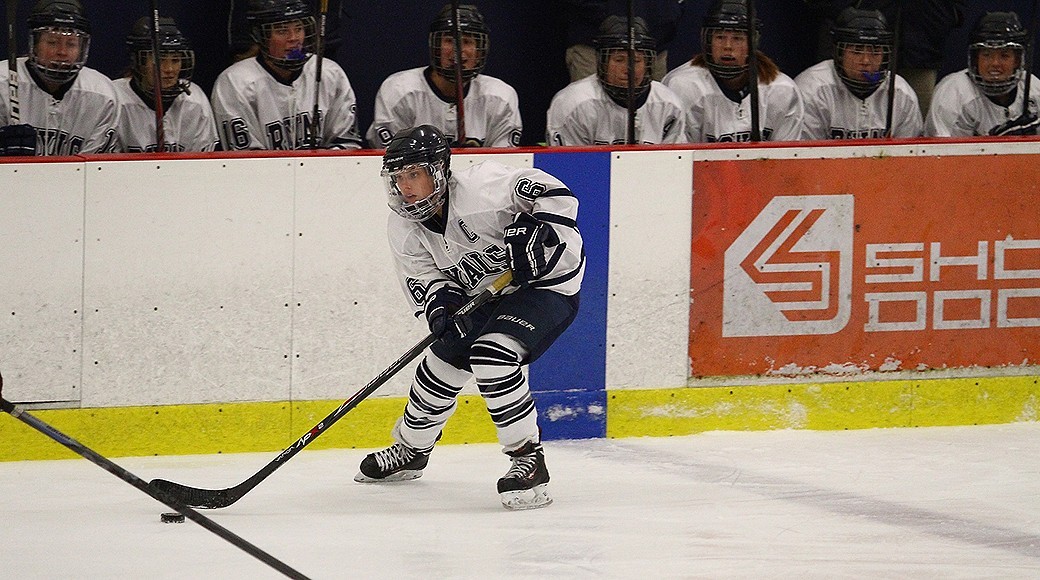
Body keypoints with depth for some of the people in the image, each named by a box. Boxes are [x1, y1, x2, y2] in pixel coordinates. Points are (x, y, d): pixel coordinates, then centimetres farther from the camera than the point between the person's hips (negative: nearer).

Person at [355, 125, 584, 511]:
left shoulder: (479, 187, -29)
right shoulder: (403, 228, -7)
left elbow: (554, 193, -28)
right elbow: (424, 277, -6)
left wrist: (535, 230, -41)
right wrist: (440, 302, -27)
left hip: (547, 280, -8)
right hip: (485, 294, 8)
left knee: (492, 355, -29)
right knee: (441, 365, 12)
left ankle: (528, 459, -20)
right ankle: (410, 451, 41)